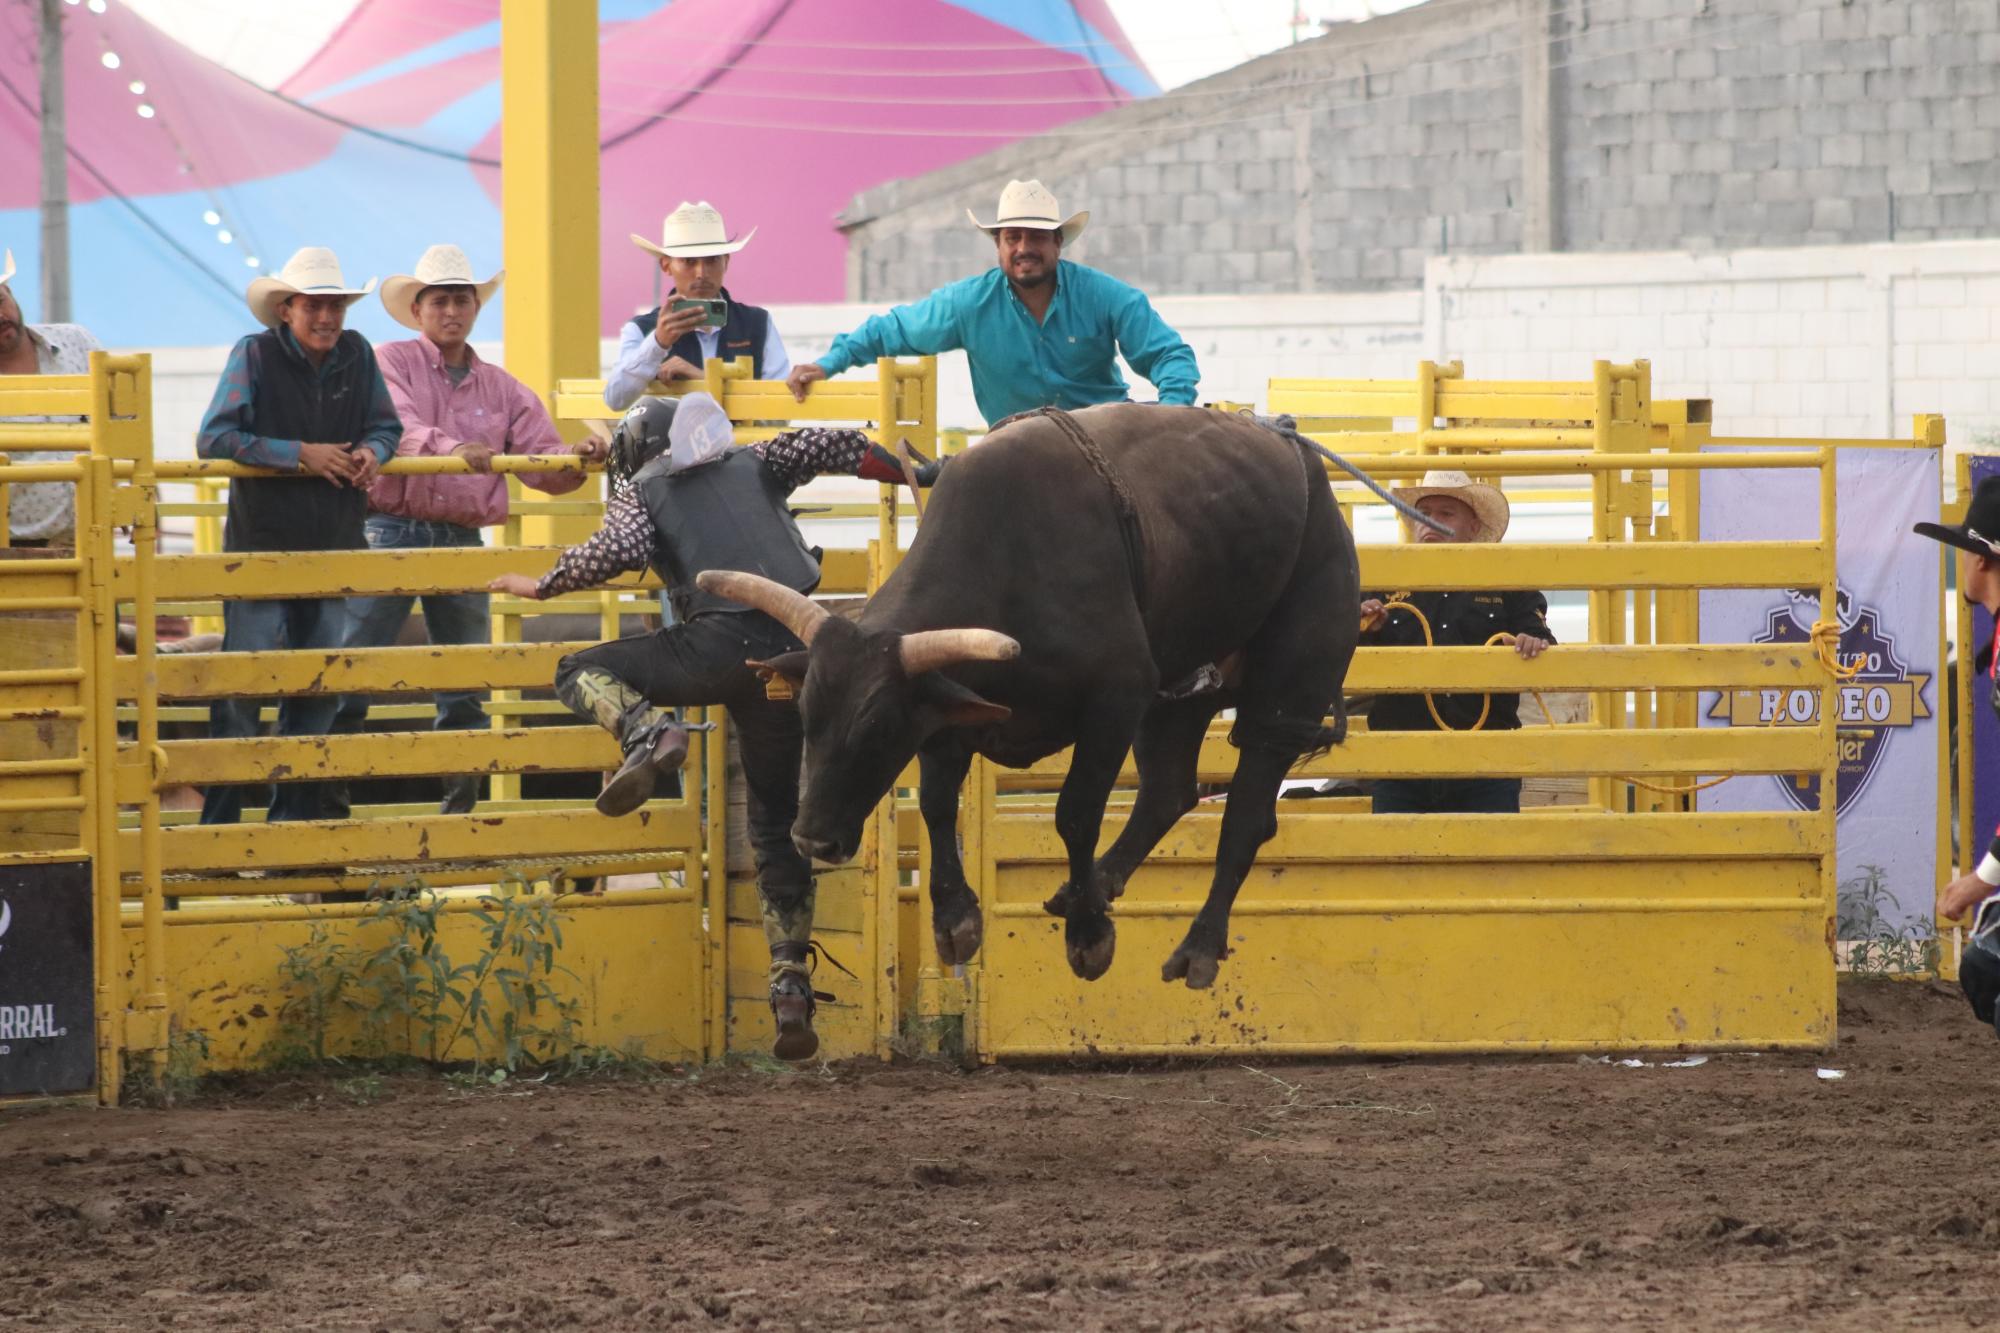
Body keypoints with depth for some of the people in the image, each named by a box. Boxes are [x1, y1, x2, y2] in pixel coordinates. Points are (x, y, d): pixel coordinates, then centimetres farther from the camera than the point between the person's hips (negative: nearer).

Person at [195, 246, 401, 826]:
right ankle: (220, 819, 0)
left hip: (335, 550, 5)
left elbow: (386, 426, 16)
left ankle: (296, 813, 20)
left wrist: (371, 452, -9)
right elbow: (214, 438, -14)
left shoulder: (357, 356, 5)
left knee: (319, 690, 9)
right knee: (242, 687, -6)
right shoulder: (255, 355, -8)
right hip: (261, 548, -5)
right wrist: (301, 454, -17)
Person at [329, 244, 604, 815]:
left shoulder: (502, 389, 16)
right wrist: (451, 448, -33)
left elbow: (542, 464, 8)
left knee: (466, 689, 7)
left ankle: (461, 804, 15)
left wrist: (577, 459, -13)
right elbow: (396, 428, -16)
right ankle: (325, 804, -4)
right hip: (393, 531, -4)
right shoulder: (392, 362, 3)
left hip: (462, 541, 4)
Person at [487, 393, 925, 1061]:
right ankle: (792, 989, 5)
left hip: (721, 644, -5)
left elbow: (617, 552, -5)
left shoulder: (640, 490, 13)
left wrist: (539, 586, 8)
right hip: (792, 648, 5)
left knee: (581, 673, 13)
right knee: (778, 827, 14)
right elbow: (835, 448, 18)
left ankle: (648, 731, -18)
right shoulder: (755, 466, 24)